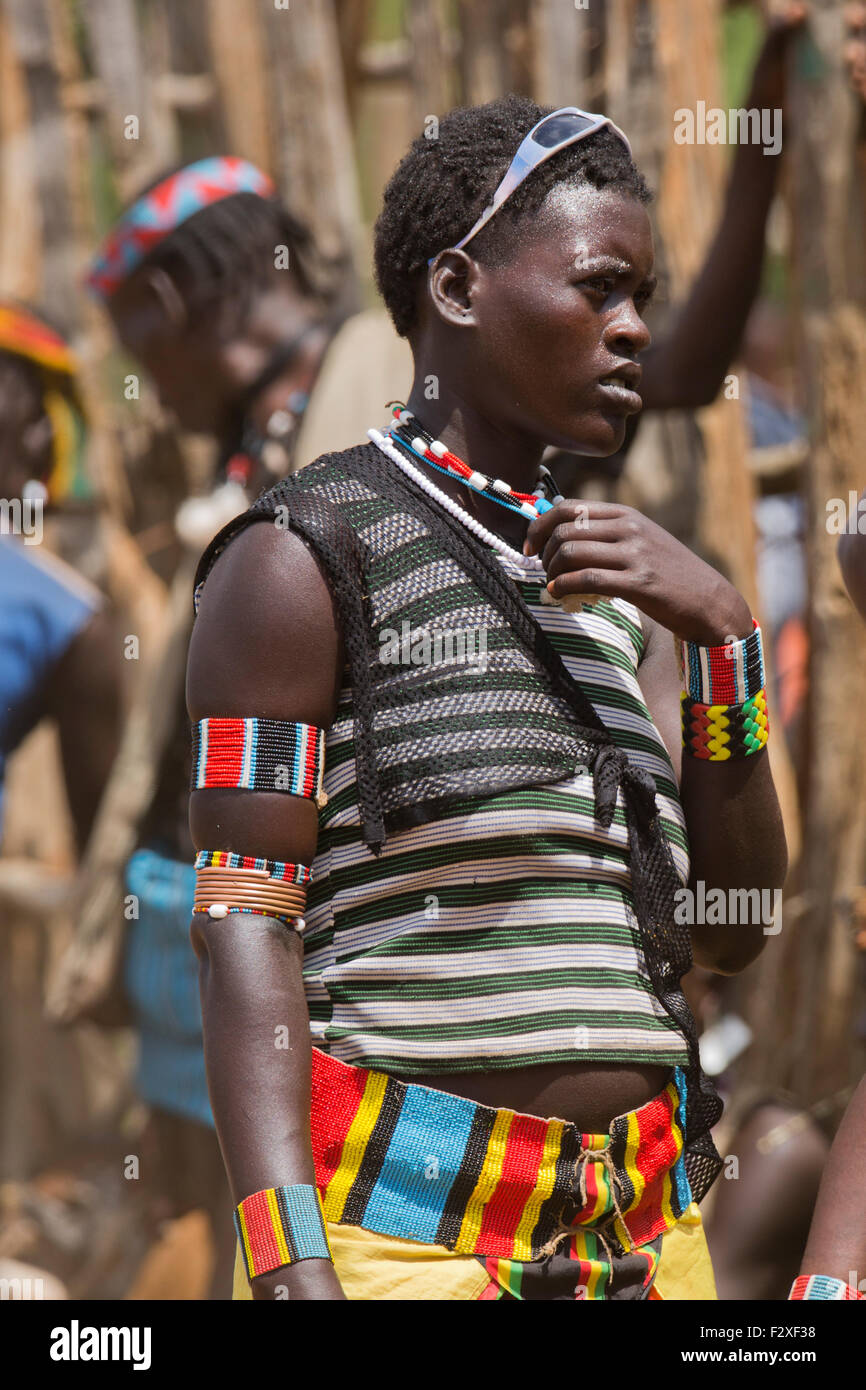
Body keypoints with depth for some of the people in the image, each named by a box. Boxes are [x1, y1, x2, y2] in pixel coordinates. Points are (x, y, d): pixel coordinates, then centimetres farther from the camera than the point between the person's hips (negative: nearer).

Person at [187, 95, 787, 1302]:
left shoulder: (620, 589, 16)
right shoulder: (305, 558, -3)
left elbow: (730, 931, 10)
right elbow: (243, 927, -9)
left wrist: (721, 633, -2)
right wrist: (290, 1272, -20)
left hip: (641, 1237, 7)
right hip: (395, 1231, -6)